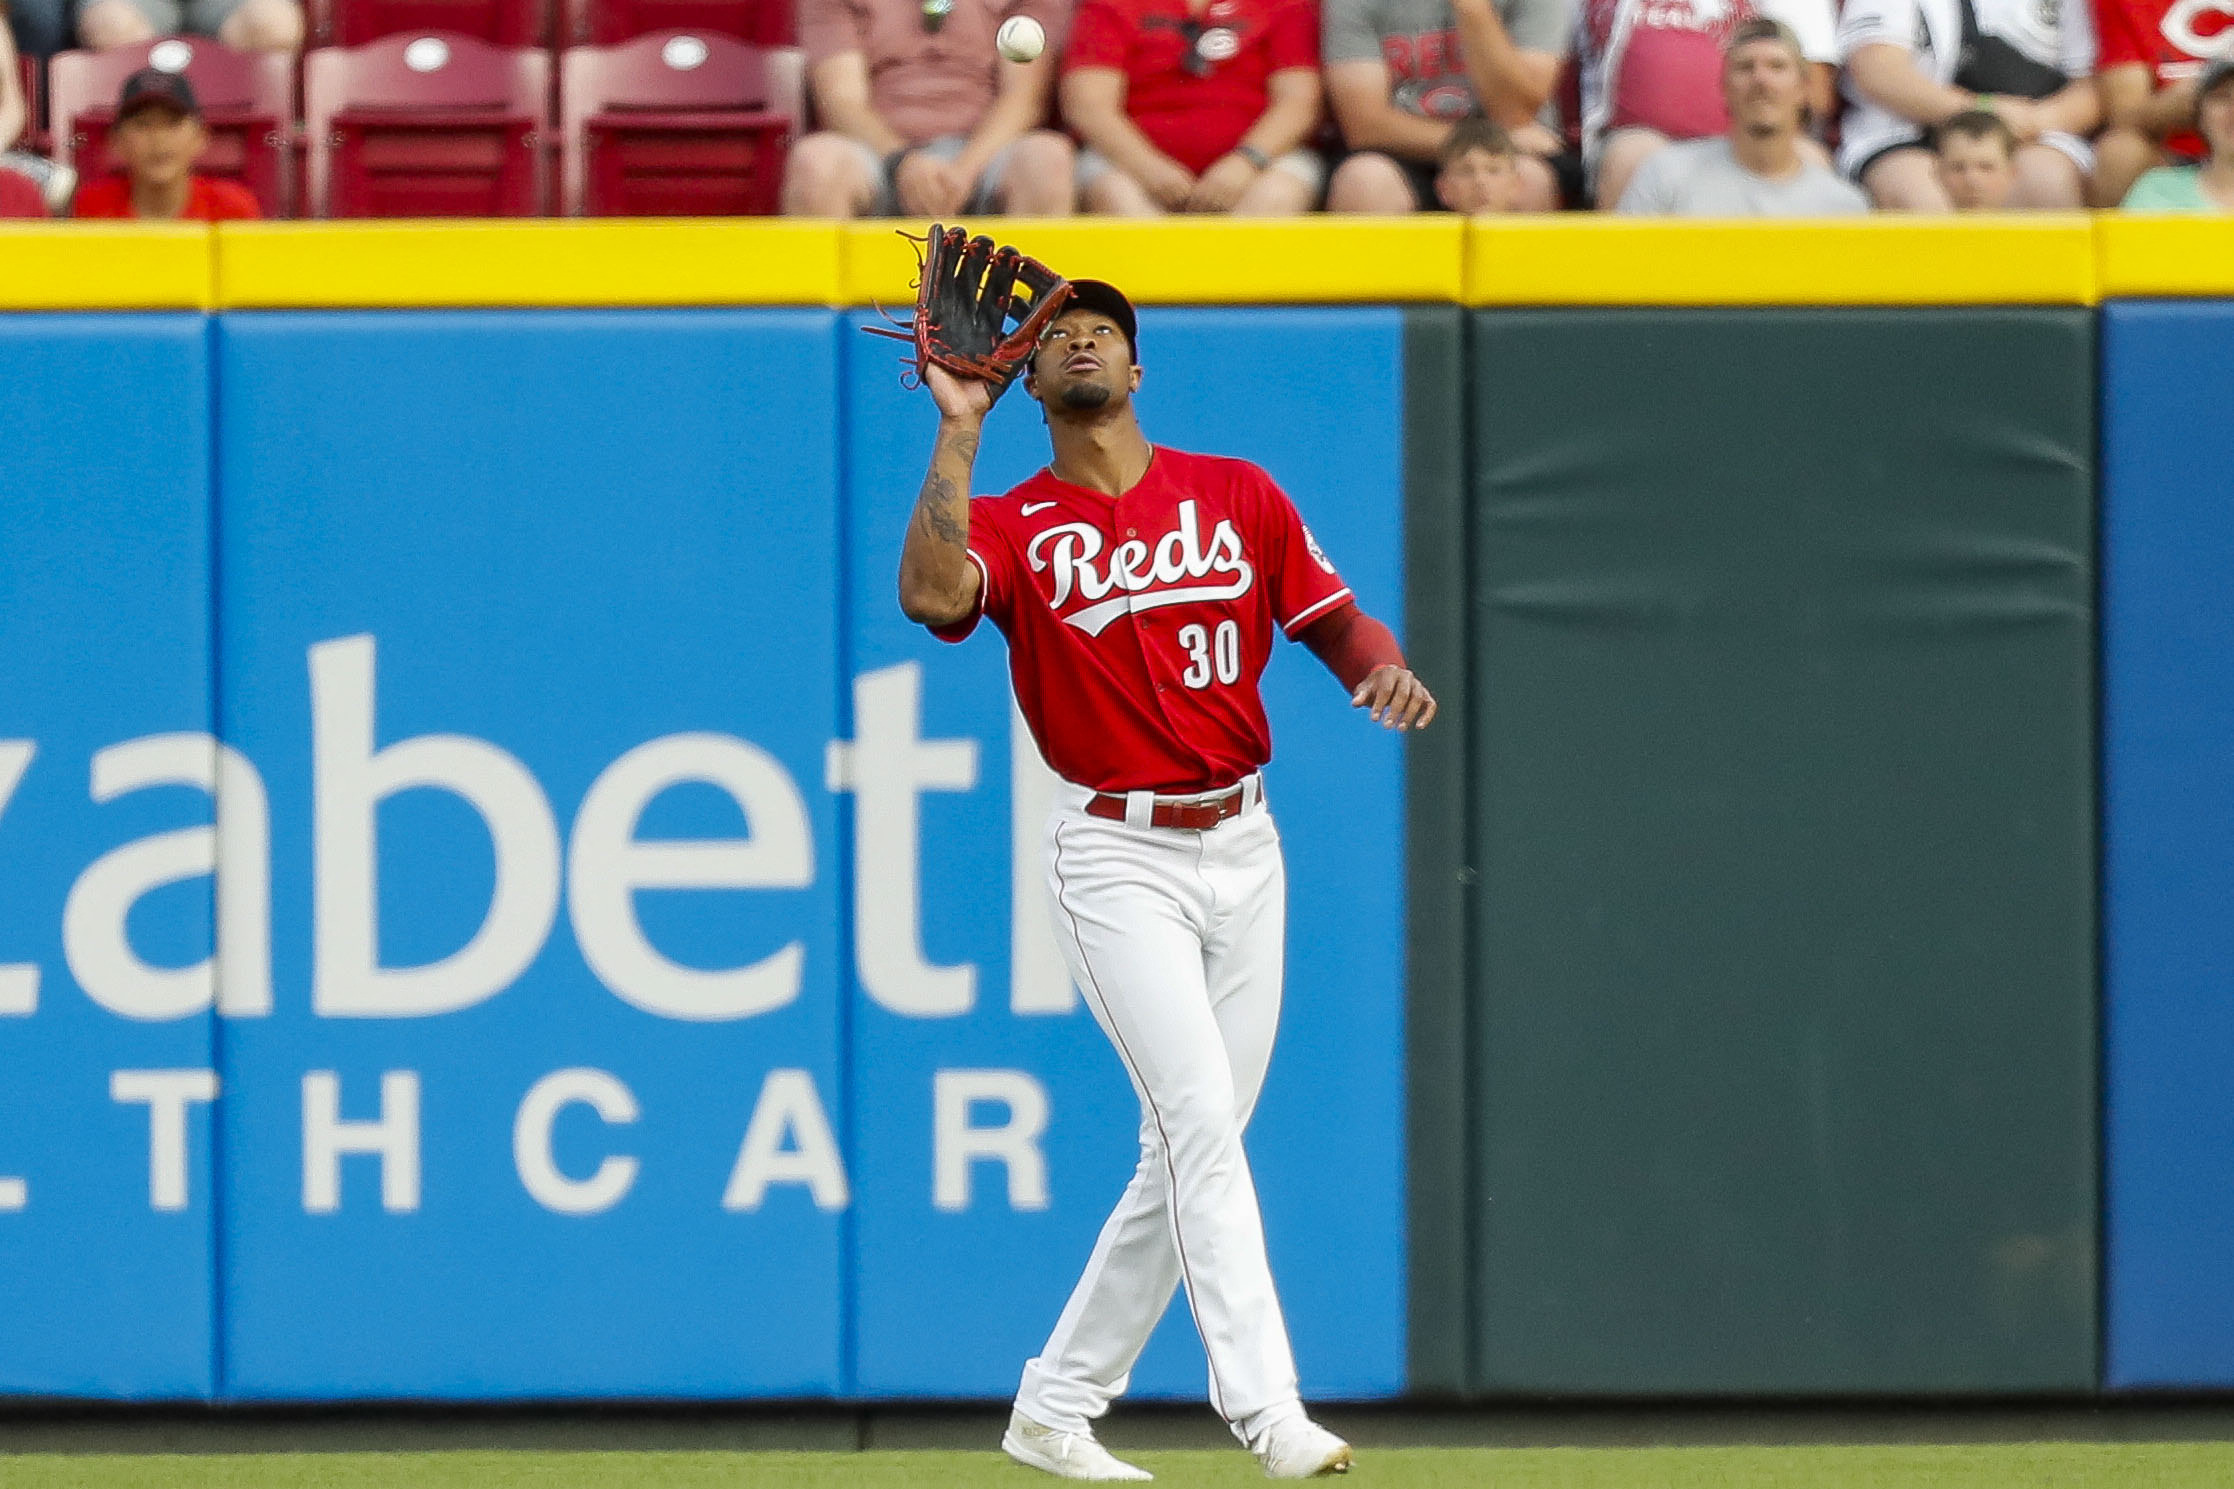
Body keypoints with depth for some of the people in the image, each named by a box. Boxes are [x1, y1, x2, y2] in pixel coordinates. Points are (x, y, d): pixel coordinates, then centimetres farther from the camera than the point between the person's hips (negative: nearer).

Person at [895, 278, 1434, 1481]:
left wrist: (1383, 672, -13)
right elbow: (931, 593, -21)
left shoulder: (1237, 495, 9)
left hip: (1243, 851, 4)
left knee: (1189, 1151, 6)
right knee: (1200, 1120, -18)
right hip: (1118, 857, -4)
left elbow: (1334, 618, 9)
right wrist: (958, 433, -21)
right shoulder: (1014, 525, 0)